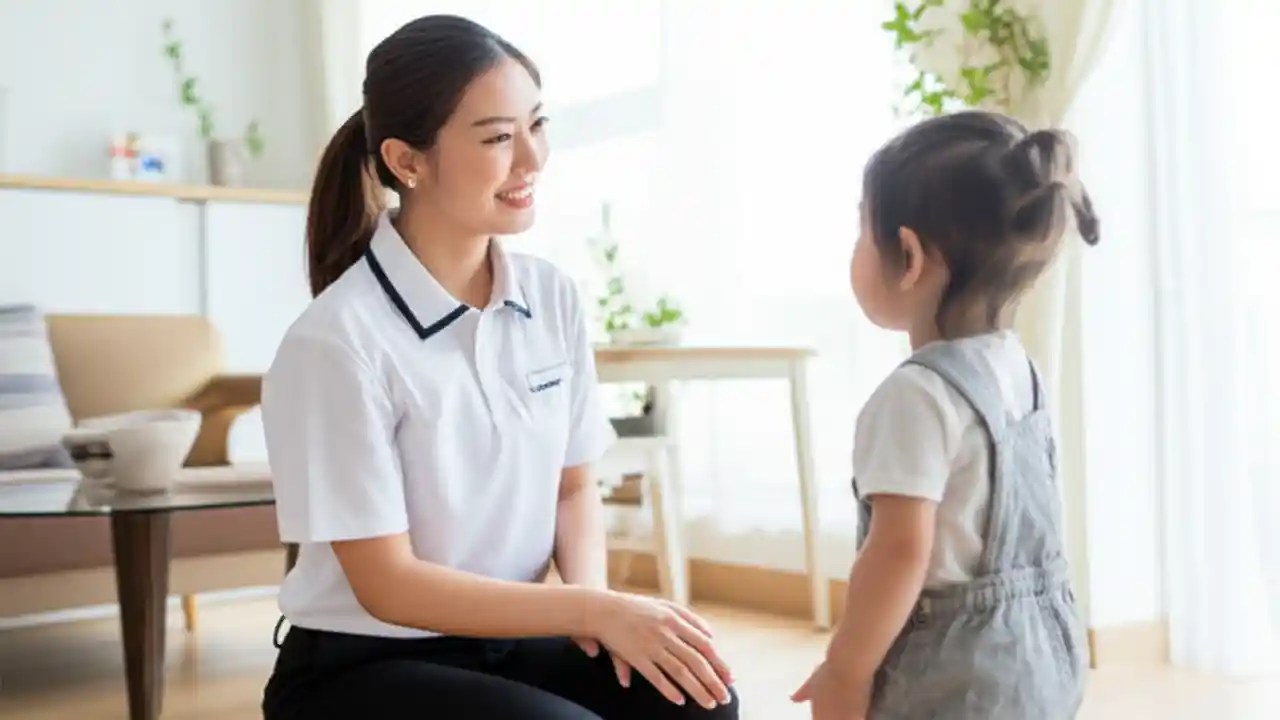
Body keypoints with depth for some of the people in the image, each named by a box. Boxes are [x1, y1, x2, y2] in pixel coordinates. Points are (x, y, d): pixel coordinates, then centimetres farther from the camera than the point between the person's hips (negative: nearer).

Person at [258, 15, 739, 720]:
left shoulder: (552, 298, -2)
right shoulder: (337, 340, -20)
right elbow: (388, 584, -17)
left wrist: (589, 592, -11)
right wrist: (595, 609, -21)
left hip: (506, 640, 5)